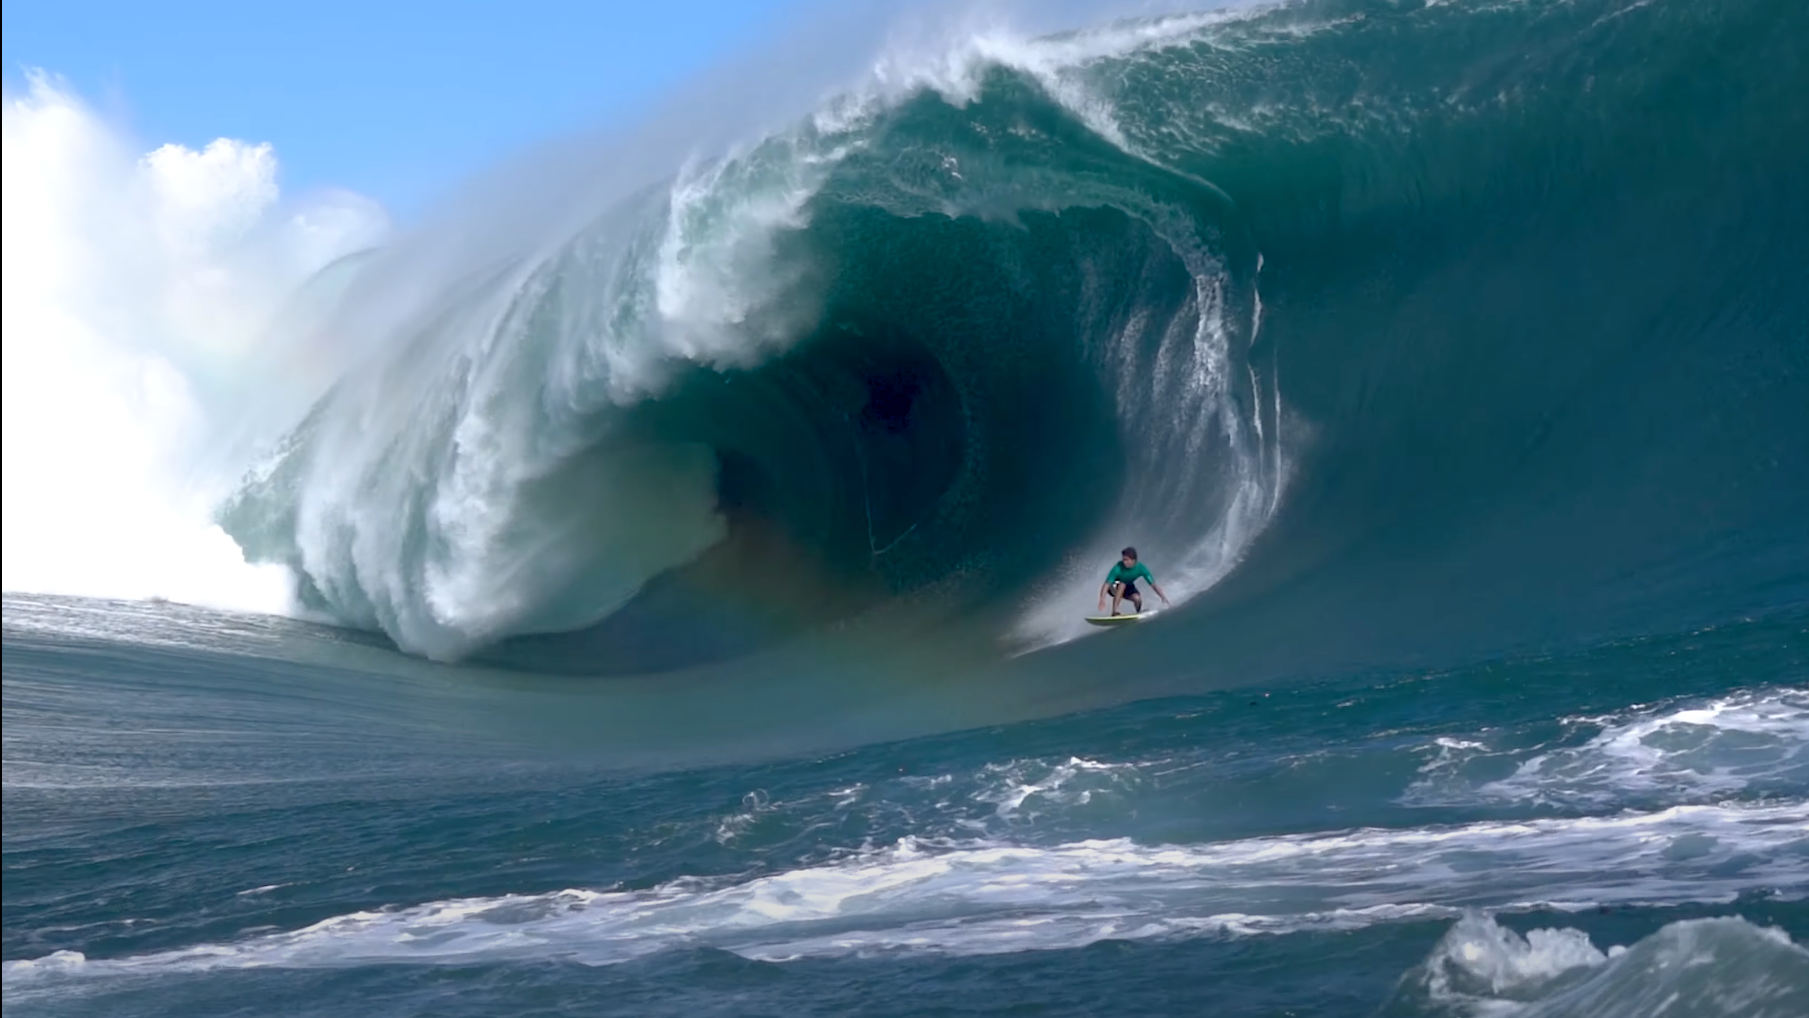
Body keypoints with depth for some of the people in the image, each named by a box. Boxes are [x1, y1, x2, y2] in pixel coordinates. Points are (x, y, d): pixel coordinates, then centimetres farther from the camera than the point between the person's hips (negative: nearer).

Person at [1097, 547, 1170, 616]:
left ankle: (1139, 612, 8)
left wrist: (1163, 597, -29)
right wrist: (1102, 600, -54)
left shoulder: (1140, 568, -25)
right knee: (1122, 584, -36)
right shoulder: (1118, 568, -35)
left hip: (1128, 586, 3)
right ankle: (1114, 612, -30)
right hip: (1114, 587, -3)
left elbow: (1153, 584, -22)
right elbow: (1106, 584, -40)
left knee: (1137, 598, -26)